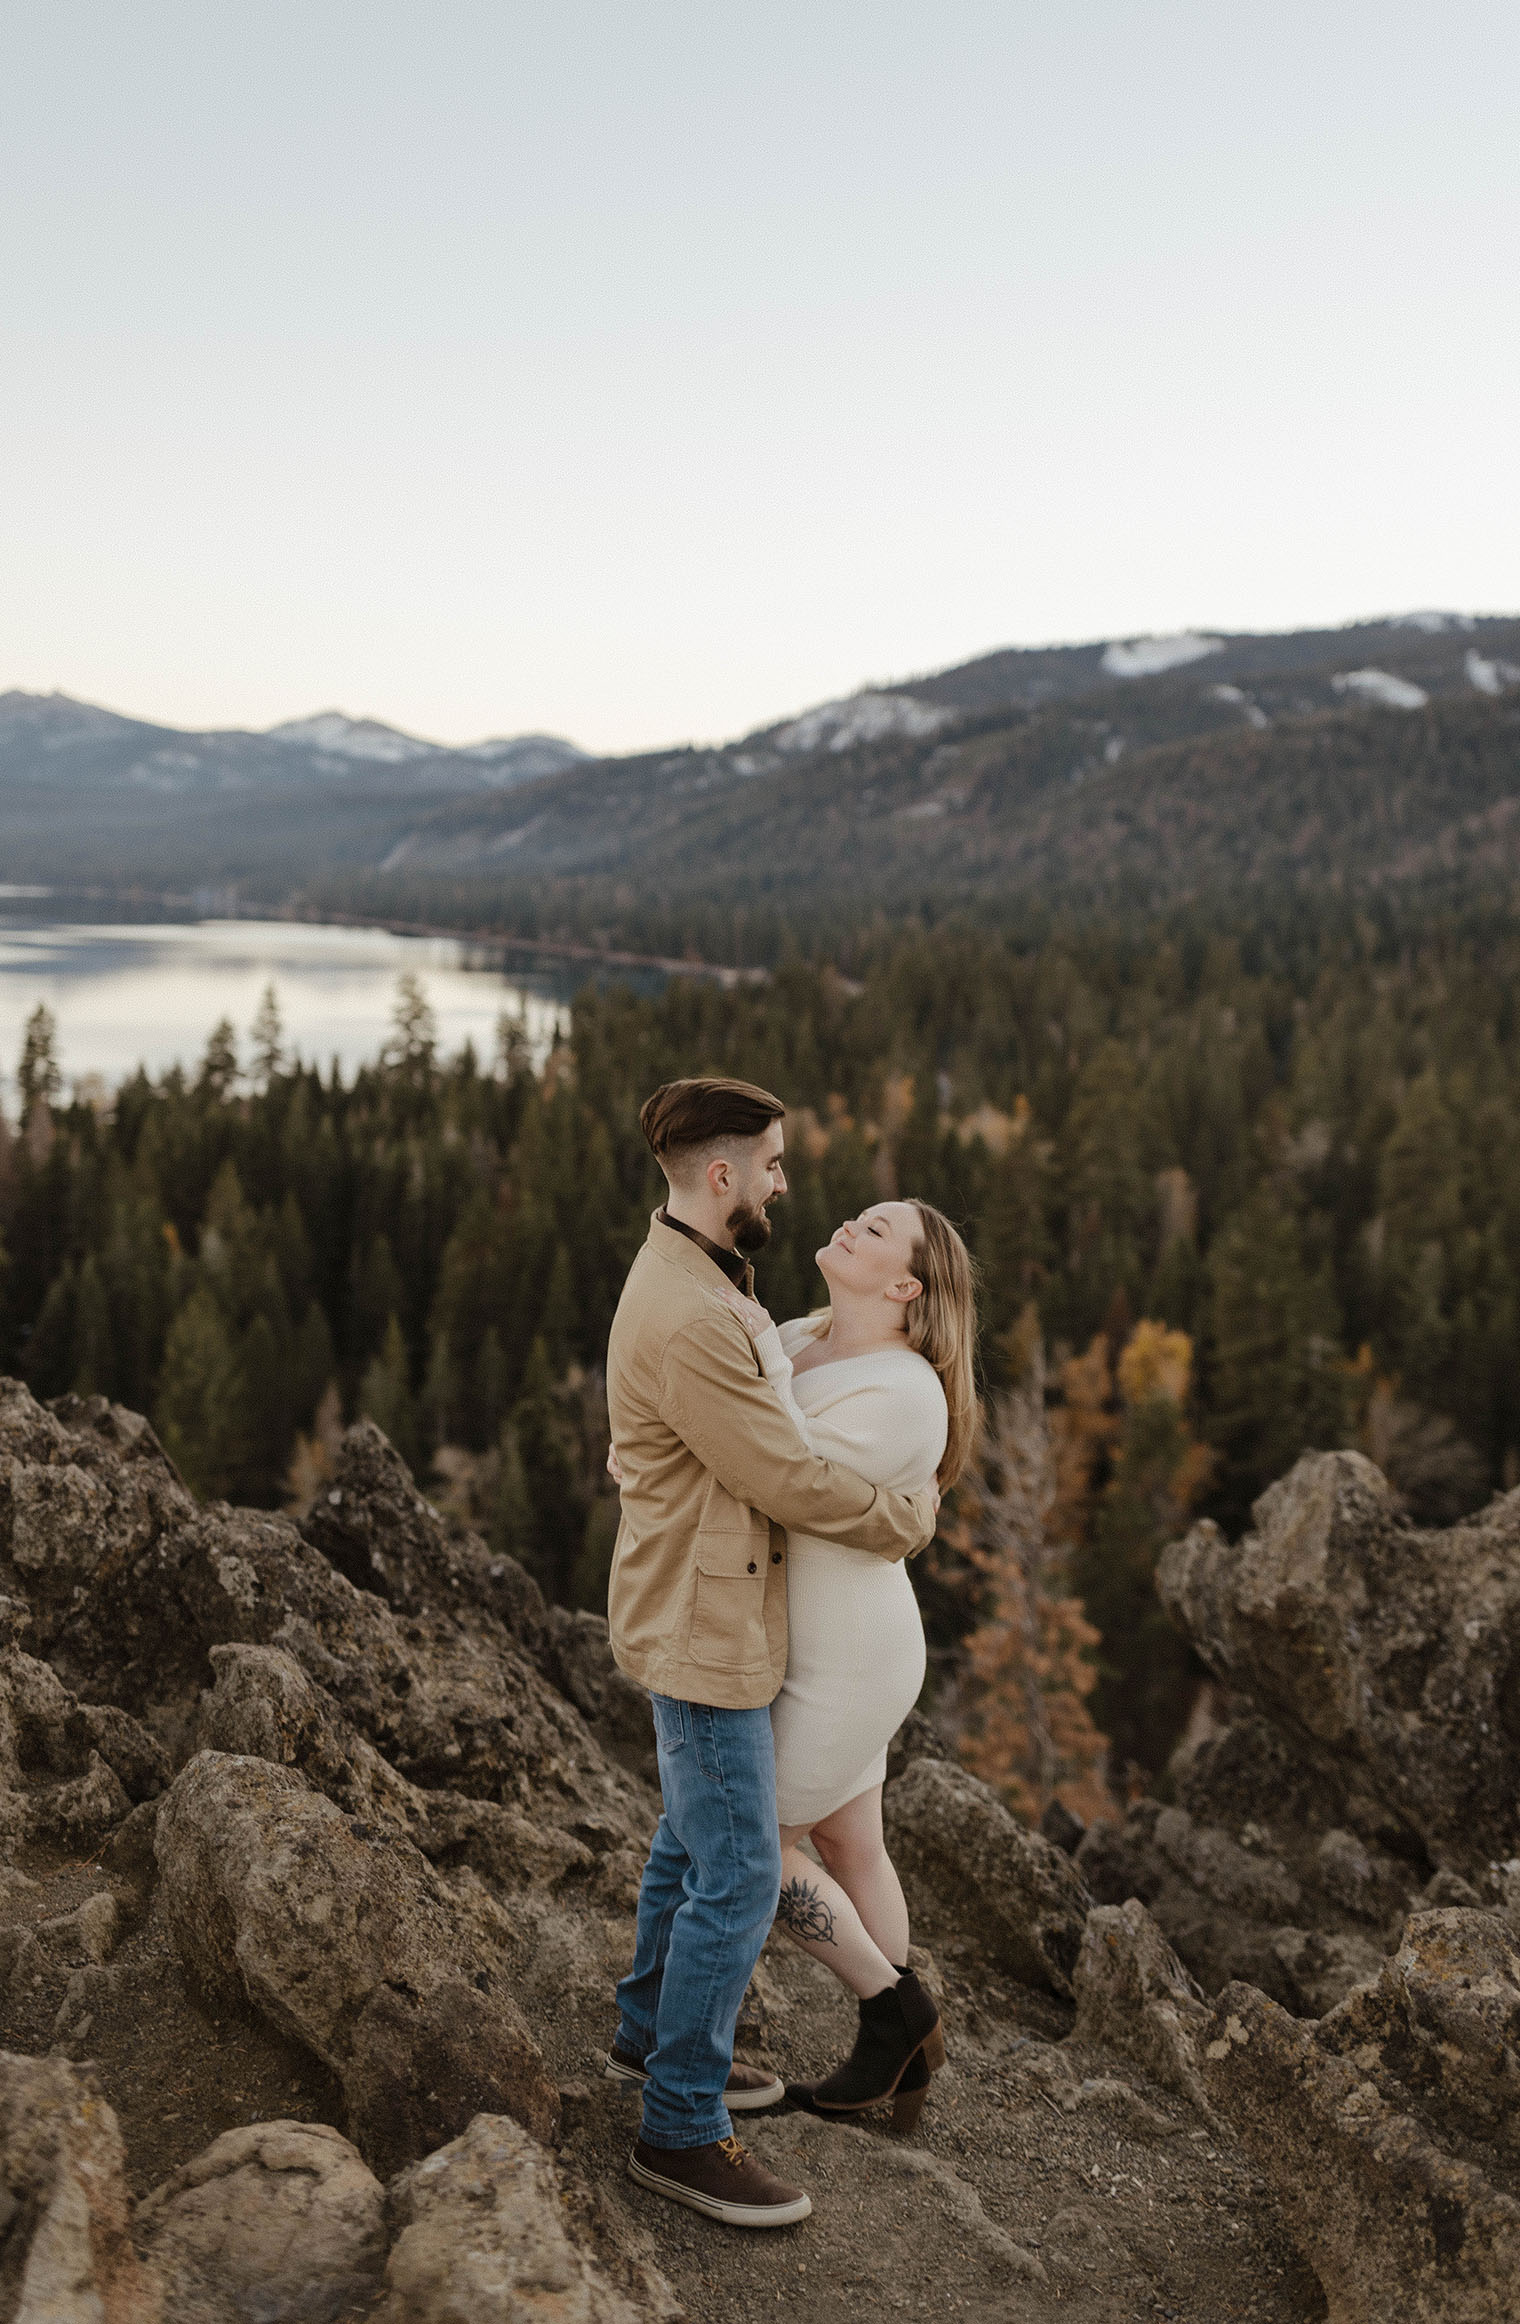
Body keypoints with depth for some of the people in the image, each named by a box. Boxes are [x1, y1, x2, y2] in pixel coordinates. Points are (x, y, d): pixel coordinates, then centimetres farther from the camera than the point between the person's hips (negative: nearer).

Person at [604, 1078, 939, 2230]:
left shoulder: (695, 1282, 8)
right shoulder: (686, 1320, -28)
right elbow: (791, 1480, -23)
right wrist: (911, 1515, -8)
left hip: (709, 1611, 11)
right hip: (707, 1631, -11)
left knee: (692, 1840, 23)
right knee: (738, 1877, -3)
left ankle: (656, 2034, 40)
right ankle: (683, 2129, 10)